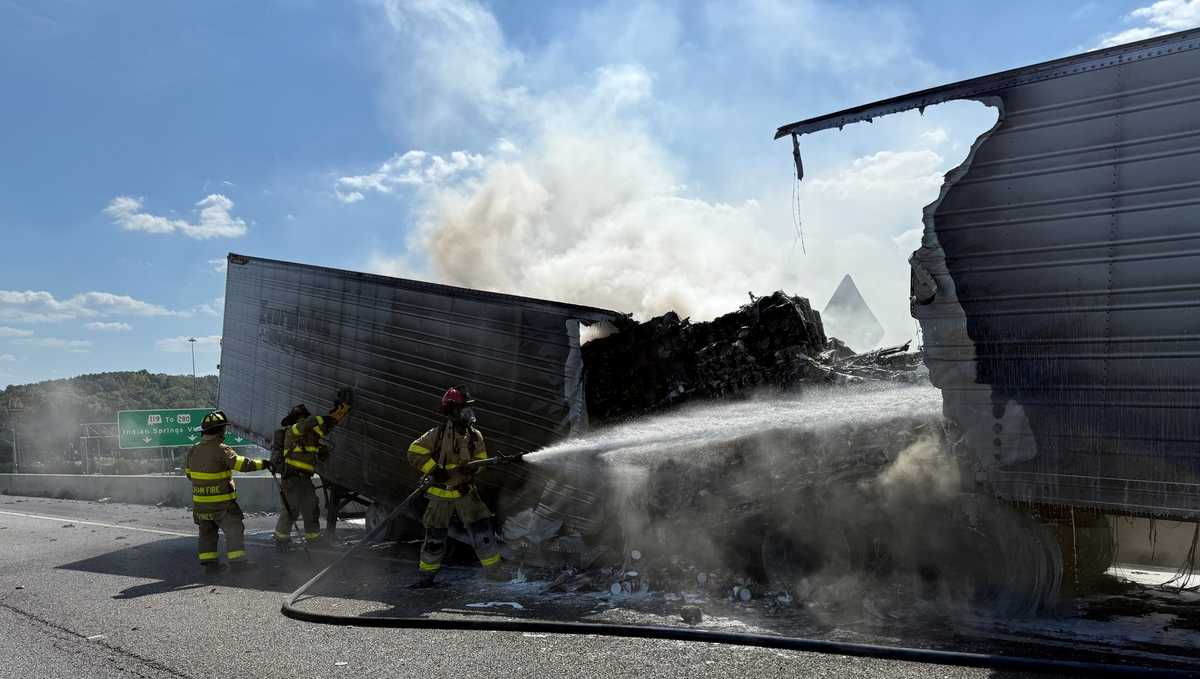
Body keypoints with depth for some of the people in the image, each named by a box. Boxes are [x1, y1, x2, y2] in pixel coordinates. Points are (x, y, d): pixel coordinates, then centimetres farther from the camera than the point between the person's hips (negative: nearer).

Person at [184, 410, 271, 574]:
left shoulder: (193, 450, 3)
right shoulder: (221, 449, -19)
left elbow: (188, 472, 15)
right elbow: (241, 463, -24)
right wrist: (261, 464, -12)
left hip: (199, 502, 7)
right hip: (221, 503, -6)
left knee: (207, 531, 18)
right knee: (235, 529, 3)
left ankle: (208, 562, 17)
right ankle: (237, 560, 0)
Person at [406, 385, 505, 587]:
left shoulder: (475, 436, -1)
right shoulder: (438, 434, -11)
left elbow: (480, 460, 8)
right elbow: (414, 453, -6)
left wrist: (470, 468, -15)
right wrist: (433, 469, -15)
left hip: (466, 492, 2)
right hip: (441, 495, -2)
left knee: (482, 528, -5)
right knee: (435, 538, 2)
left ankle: (494, 570, 7)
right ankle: (427, 575, 21)